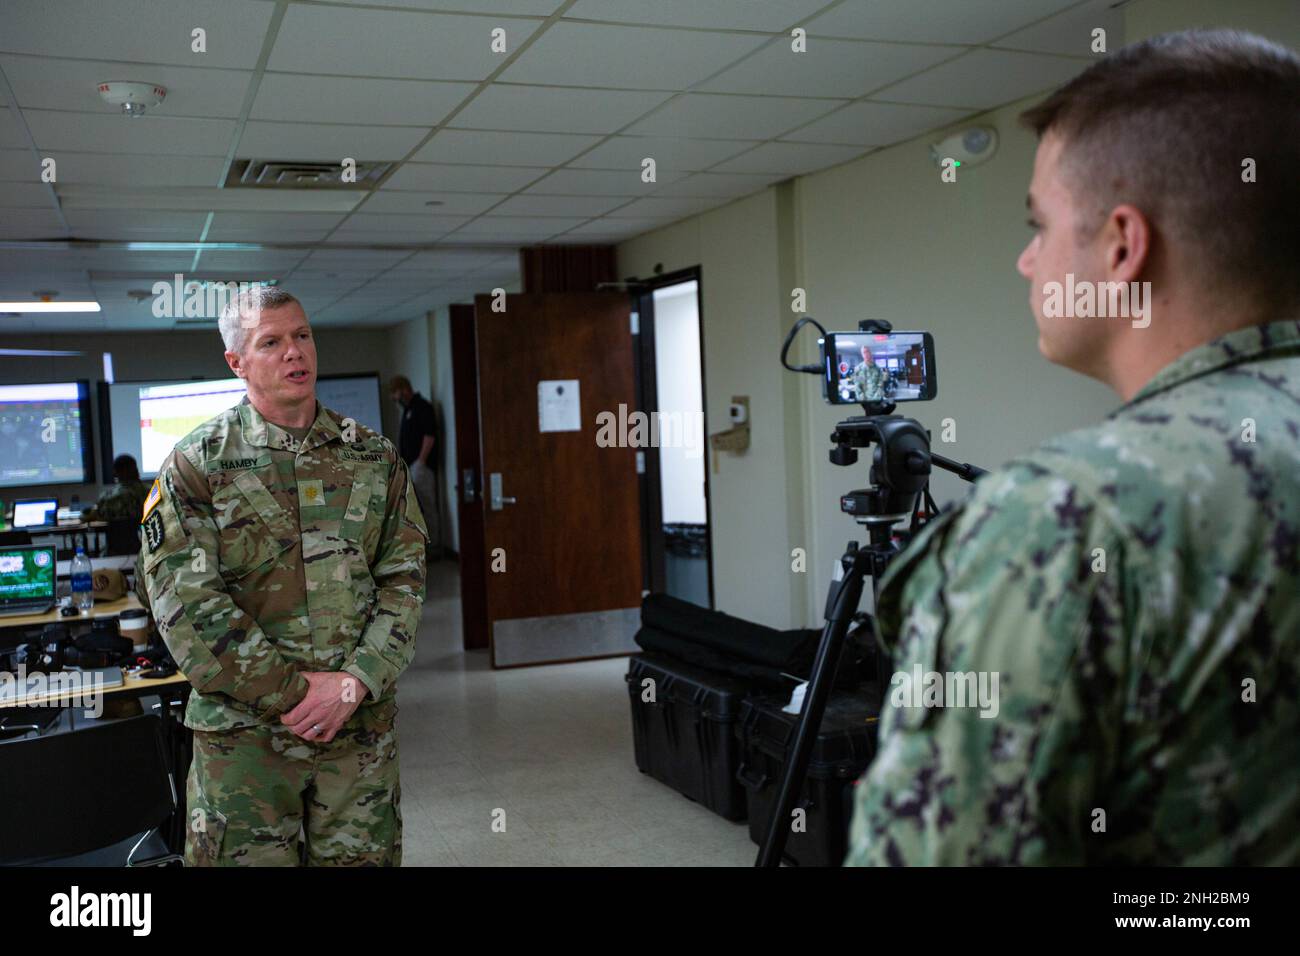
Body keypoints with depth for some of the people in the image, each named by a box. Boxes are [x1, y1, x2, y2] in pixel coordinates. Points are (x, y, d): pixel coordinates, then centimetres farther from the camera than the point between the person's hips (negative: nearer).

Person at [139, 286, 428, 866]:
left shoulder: (374, 457, 6)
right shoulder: (195, 465, -3)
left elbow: (403, 578, 3)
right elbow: (185, 602, -10)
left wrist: (356, 682, -11)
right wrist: (293, 690, -13)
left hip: (363, 725, 3)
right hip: (243, 731, -2)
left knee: (362, 856, 12)